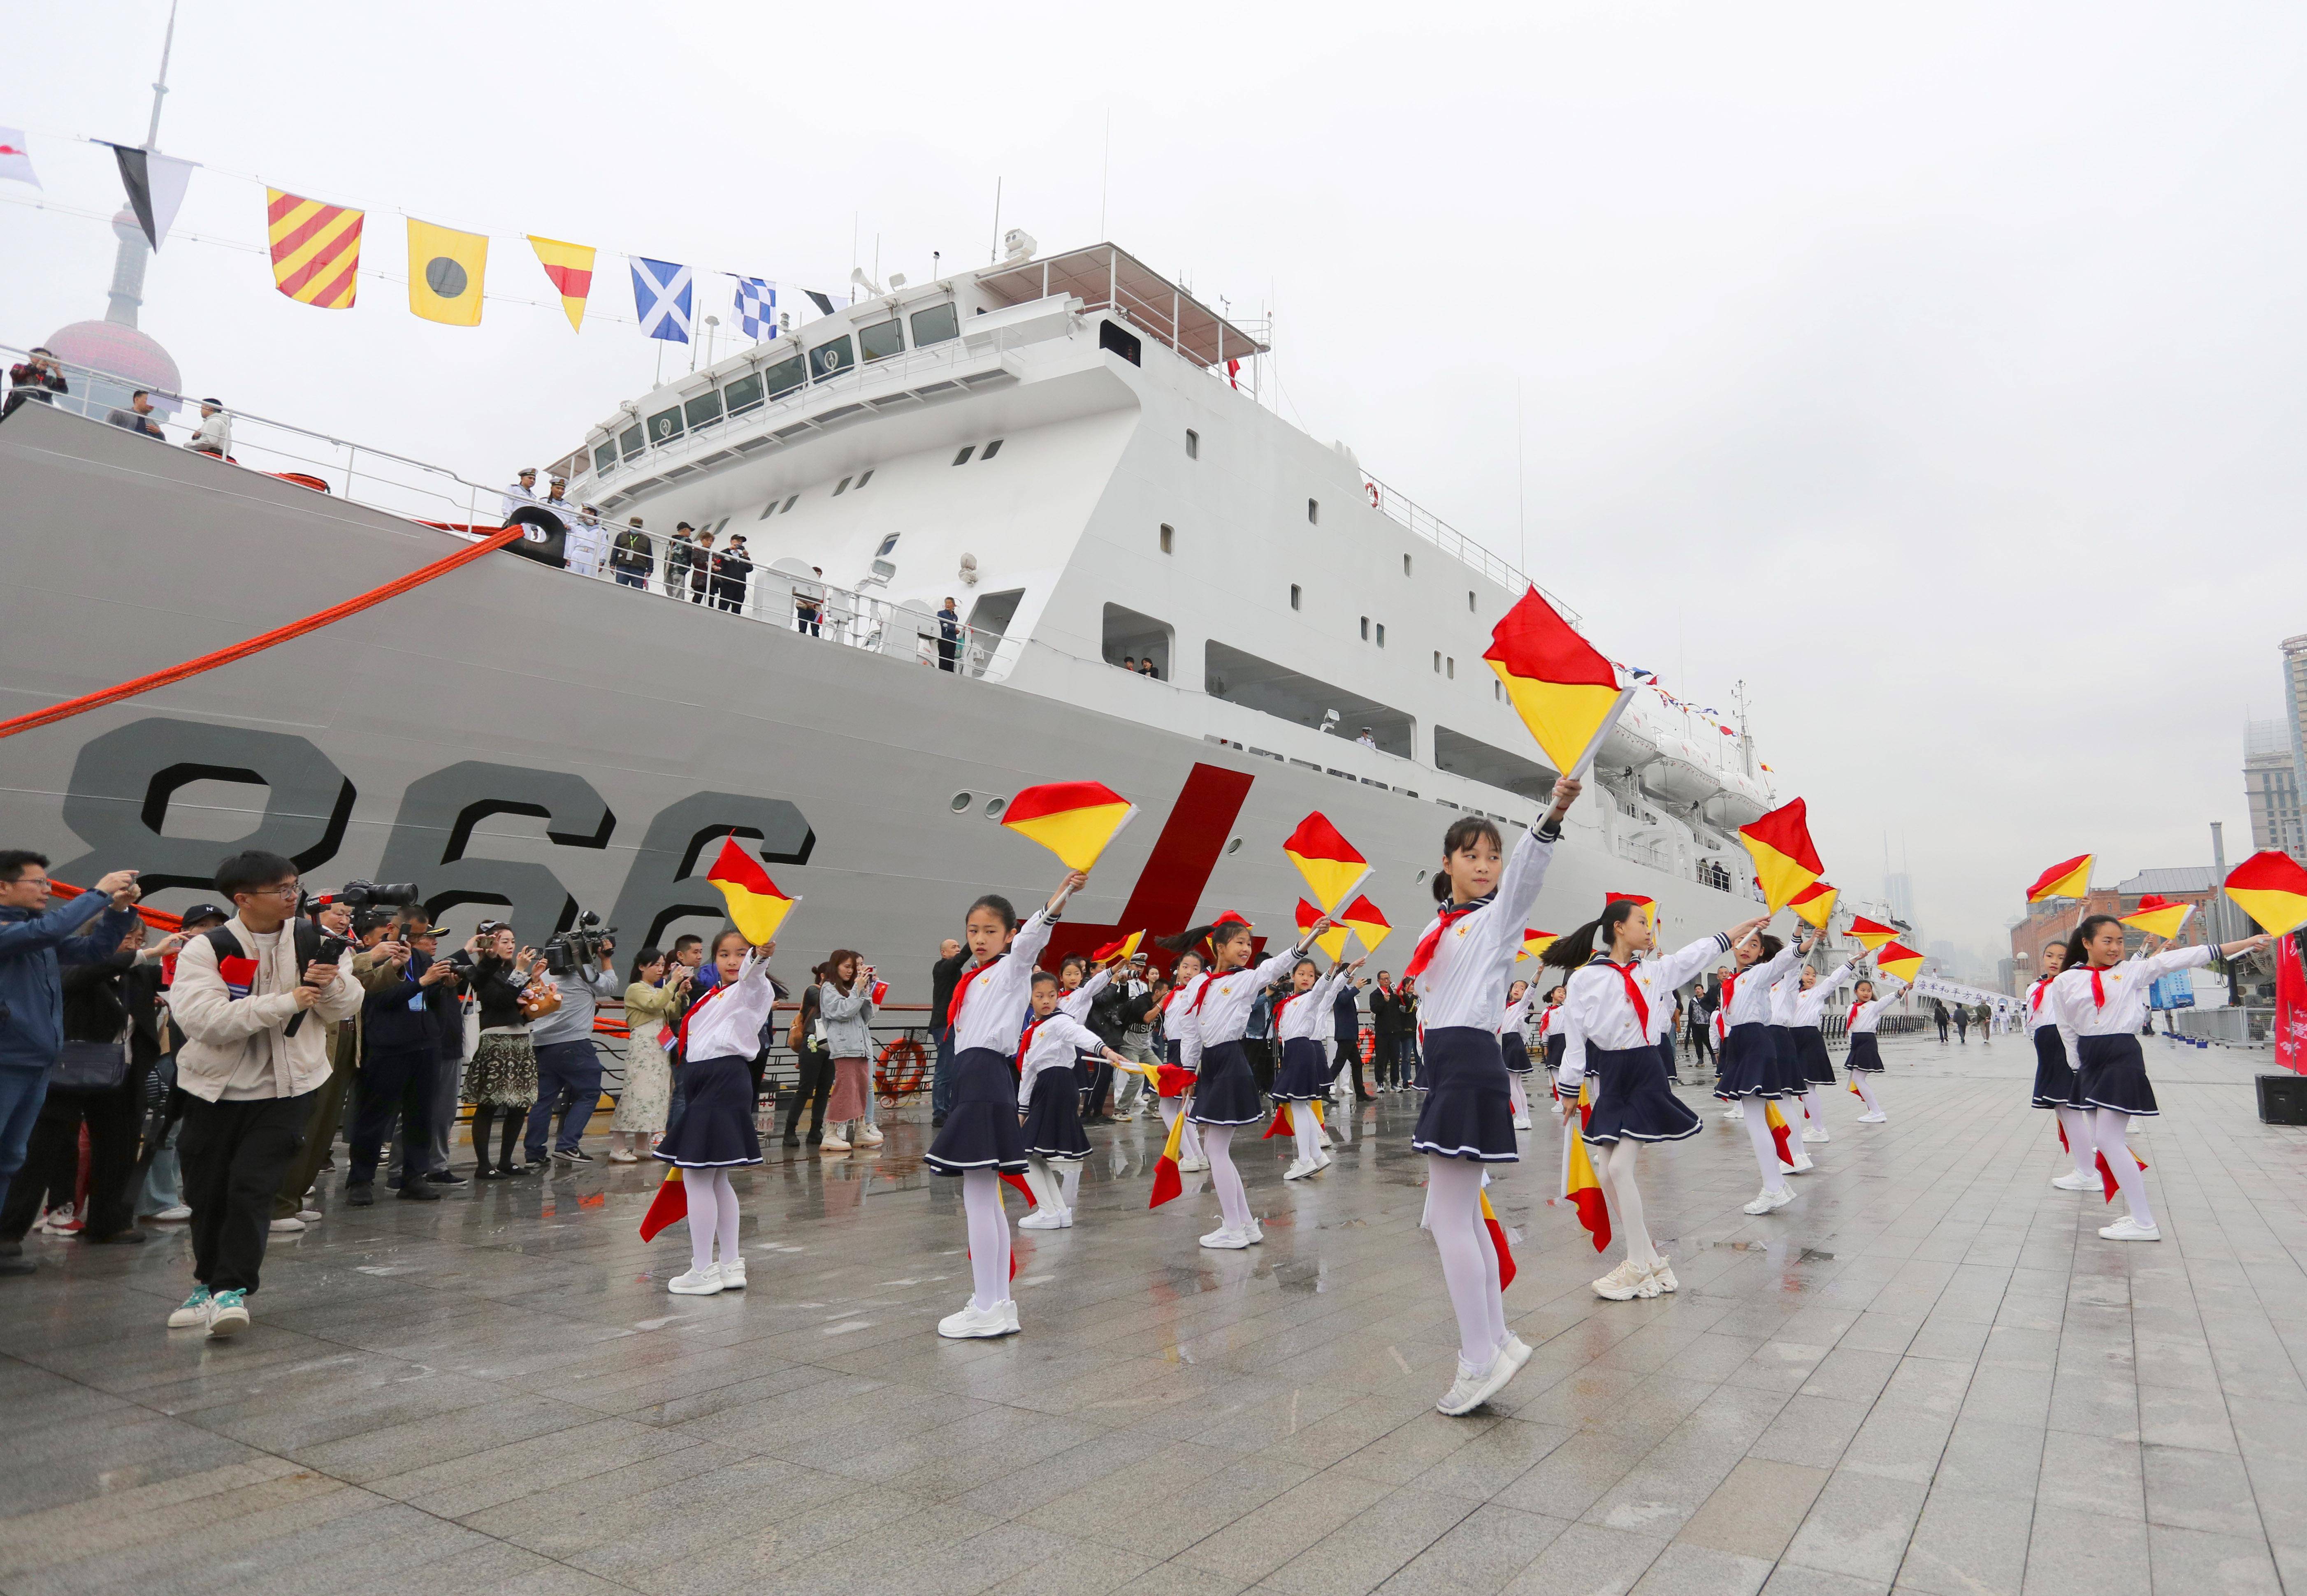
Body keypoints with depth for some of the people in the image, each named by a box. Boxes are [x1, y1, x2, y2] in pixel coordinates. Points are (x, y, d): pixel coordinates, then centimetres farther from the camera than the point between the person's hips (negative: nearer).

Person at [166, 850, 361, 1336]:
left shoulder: (315, 943, -1)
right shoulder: (206, 949, -9)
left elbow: (346, 1009, 1)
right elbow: (200, 1018, -22)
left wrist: (333, 983, -22)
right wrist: (287, 1002, -26)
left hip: (286, 1089, 0)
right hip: (215, 1090, 0)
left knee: (252, 1186, -12)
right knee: (207, 1194, 11)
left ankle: (232, 1288, -4)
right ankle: (209, 1282, 31)